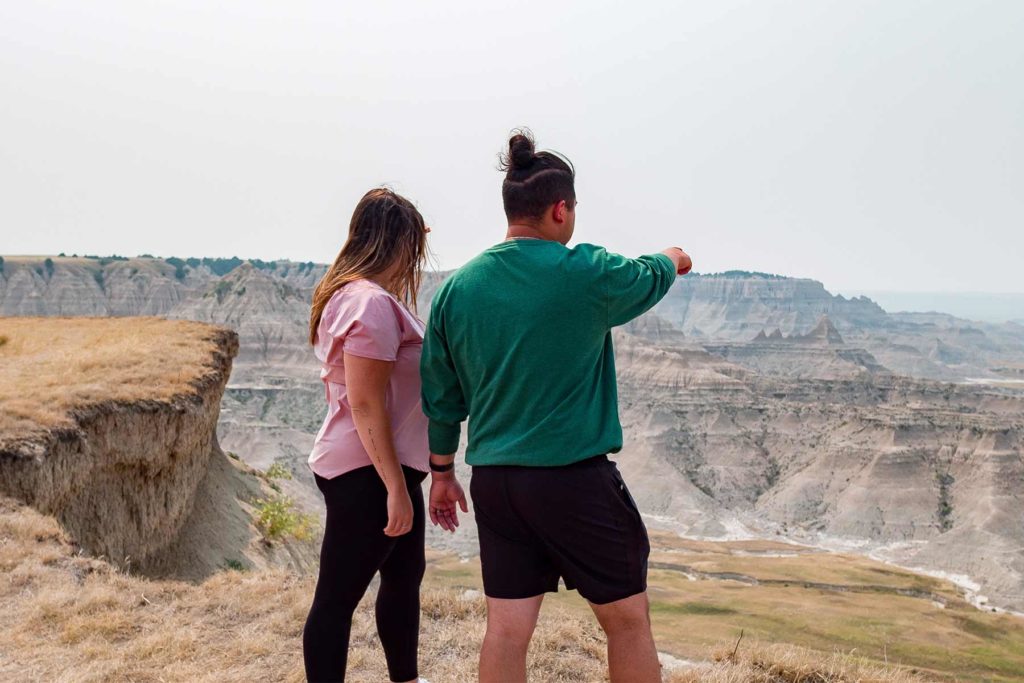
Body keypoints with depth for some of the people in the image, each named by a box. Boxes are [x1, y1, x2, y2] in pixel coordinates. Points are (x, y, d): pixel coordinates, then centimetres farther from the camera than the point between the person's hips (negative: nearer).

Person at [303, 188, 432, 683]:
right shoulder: (373, 303, -20)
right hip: (368, 473, -11)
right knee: (338, 596, 0)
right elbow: (365, 405, -23)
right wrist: (396, 487, -22)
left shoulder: (350, 294, 12)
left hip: (380, 468, 11)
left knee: (404, 576, 22)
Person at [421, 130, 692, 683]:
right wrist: (672, 259, 35)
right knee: (627, 620, 12)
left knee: (507, 628, 11)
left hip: (493, 481, 5)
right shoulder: (586, 273, -10)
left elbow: (441, 397, 8)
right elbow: (650, 279, 12)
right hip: (576, 478, -4)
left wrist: (442, 474, 21)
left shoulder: (456, 288, 2)